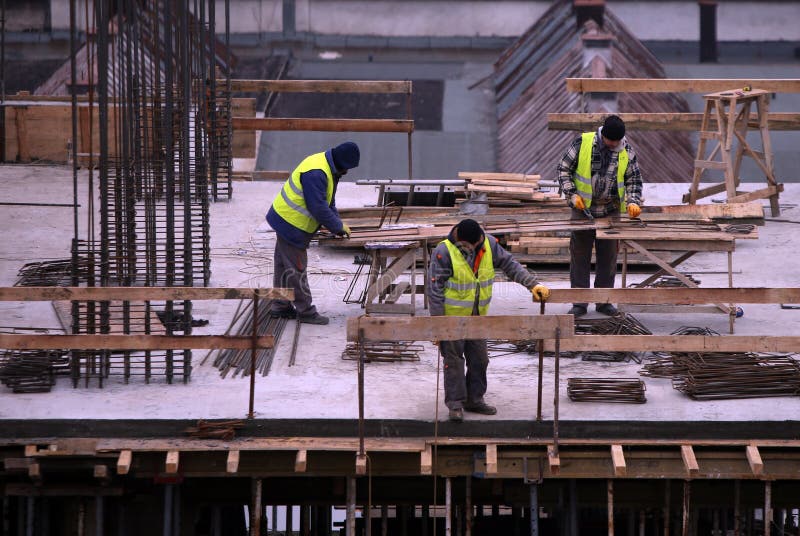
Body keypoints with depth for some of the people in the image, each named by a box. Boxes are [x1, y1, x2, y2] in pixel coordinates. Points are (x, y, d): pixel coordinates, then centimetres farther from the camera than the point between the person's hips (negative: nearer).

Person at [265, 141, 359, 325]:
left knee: (284, 265, 17)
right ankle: (305, 310, 2)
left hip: (285, 221, 11)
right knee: (297, 268, -3)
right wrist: (338, 226, -17)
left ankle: (280, 306, 26)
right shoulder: (315, 173, -27)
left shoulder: (329, 170, 7)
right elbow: (318, 207, -28)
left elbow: (328, 201, 16)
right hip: (291, 225, -11)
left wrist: (337, 223, 4)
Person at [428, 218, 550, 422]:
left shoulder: (489, 245, -5)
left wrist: (533, 284, -4)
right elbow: (435, 288, -17)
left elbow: (510, 265, 6)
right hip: (452, 316, -5)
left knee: (479, 358, 10)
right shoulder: (443, 252, -20)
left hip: (477, 315, 5)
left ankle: (474, 399, 21)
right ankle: (455, 404, 2)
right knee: (454, 359, -3)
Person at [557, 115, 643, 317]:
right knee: (580, 256, 2)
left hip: (611, 210, 2)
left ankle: (604, 301, 17)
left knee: (608, 256, 7)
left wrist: (633, 202, -11)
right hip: (583, 209, -2)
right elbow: (564, 169, -2)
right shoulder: (583, 143, -9)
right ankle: (579, 303, 9)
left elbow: (634, 180, 6)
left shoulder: (626, 151, -2)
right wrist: (572, 195, -11)